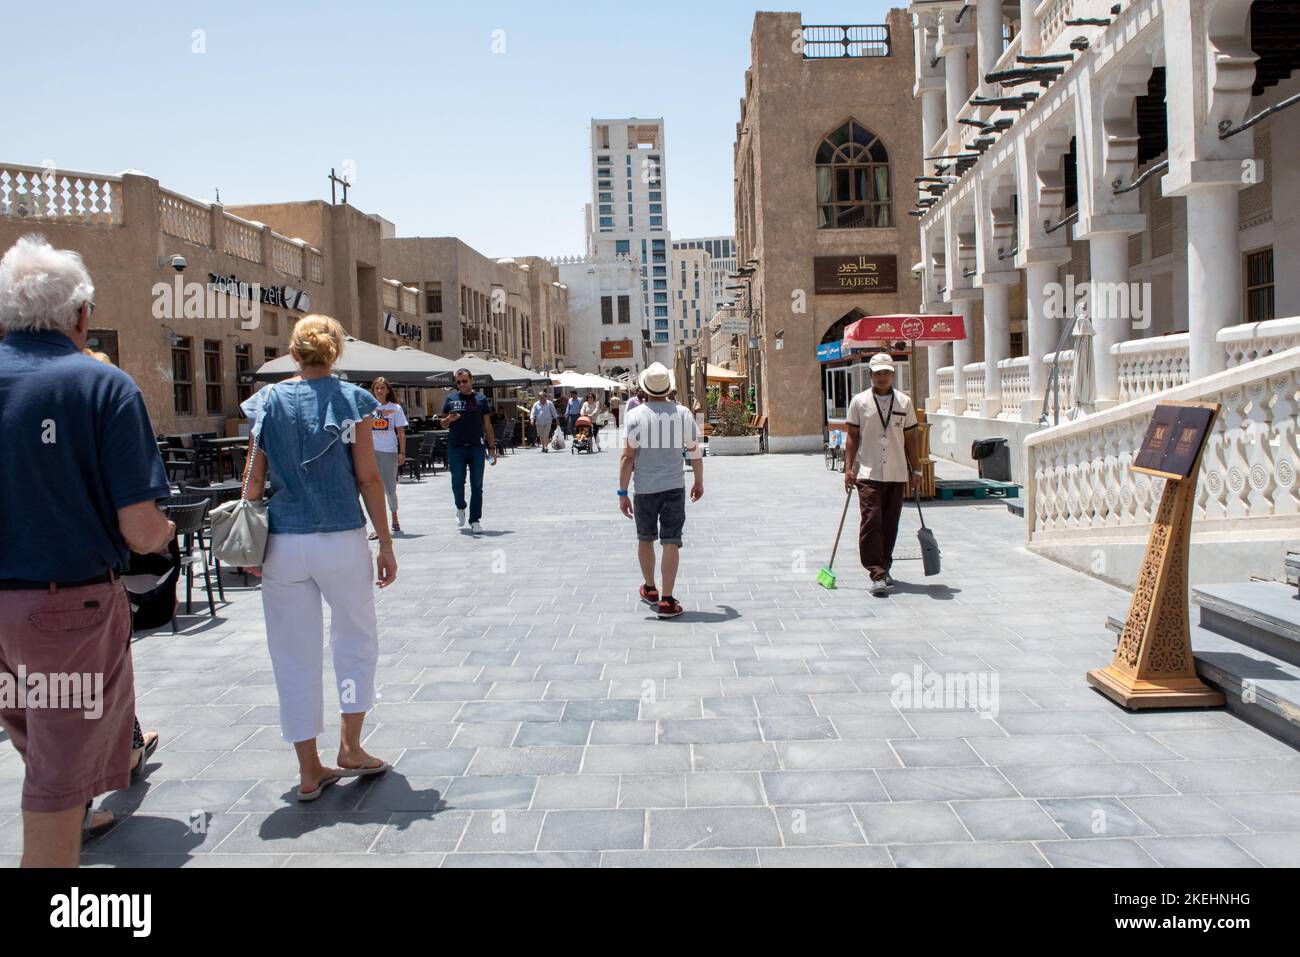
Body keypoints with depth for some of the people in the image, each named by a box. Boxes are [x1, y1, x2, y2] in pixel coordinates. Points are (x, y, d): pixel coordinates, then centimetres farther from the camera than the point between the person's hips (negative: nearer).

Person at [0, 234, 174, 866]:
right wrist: (166, 531, 5)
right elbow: (141, 531, -18)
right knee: (61, 775, 8)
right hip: (71, 604, -5)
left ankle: (74, 817, 53)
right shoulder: (103, 384, -13)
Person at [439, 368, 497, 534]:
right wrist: (449, 419, -12)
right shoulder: (451, 399, 7)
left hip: (477, 447, 0)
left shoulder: (481, 399, 6)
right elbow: (443, 424, 12)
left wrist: (492, 448, 3)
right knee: (457, 484, 0)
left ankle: (475, 521, 8)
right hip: (456, 448, 0)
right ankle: (460, 507, 30)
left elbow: (487, 426, 8)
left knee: (477, 486, 1)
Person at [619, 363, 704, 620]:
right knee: (671, 542, 0)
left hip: (645, 488, 0)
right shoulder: (682, 414, -1)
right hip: (674, 487, 0)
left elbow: (627, 457, -11)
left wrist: (622, 493, -6)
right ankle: (666, 601, -4)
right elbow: (695, 452, 5)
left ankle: (650, 589, 34)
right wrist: (699, 482, 20)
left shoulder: (636, 415, -7)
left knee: (645, 539, 18)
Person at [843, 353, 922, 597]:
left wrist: (916, 471, 9)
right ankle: (877, 575, -12)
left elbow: (910, 439, 11)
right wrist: (848, 468, -4)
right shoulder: (859, 402, 3)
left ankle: (883, 568, 23)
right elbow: (852, 437, 4)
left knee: (890, 524, 8)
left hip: (897, 475, 3)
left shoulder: (904, 402, 8)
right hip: (868, 473, -3)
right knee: (871, 521, -12)